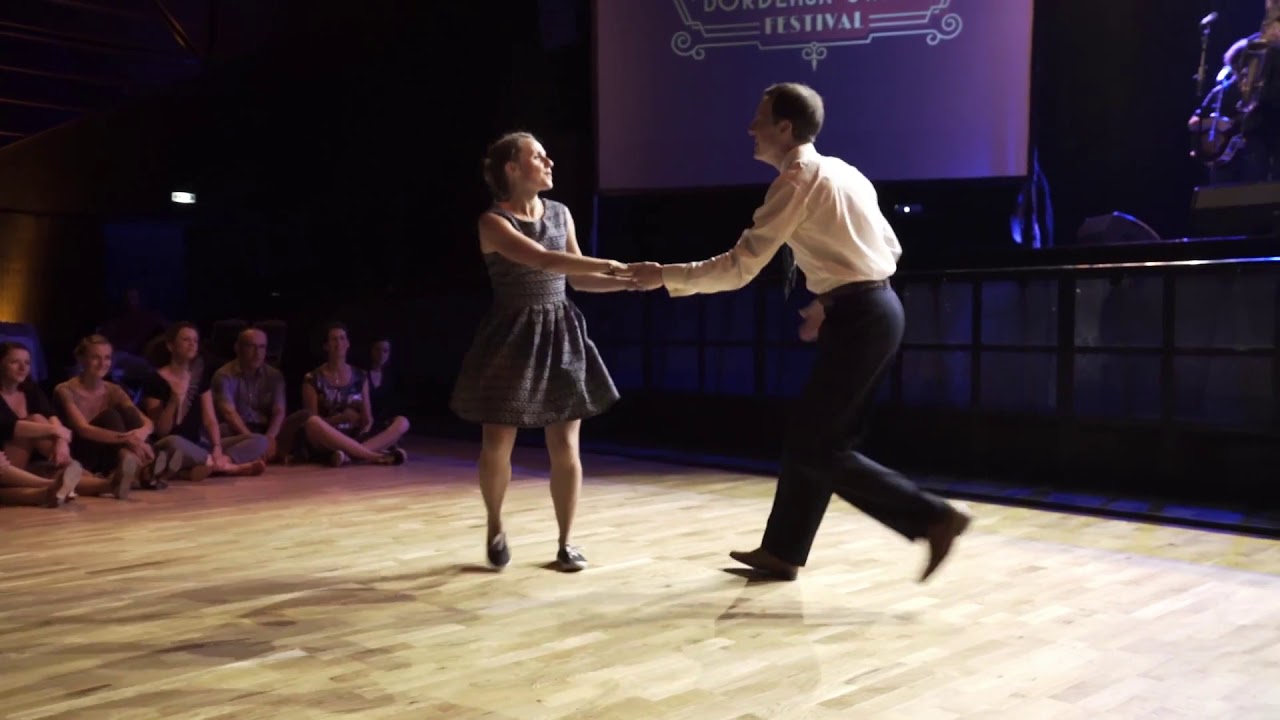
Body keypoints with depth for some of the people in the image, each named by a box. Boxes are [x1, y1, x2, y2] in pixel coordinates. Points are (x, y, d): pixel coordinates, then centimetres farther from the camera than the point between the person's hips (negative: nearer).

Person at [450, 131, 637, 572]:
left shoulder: (561, 213, 8)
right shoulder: (493, 221, -9)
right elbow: (543, 260, -23)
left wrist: (628, 282, 1)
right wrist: (610, 264, -28)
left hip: (560, 335, 4)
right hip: (513, 337, -4)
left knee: (565, 446, 2)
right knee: (497, 444, 2)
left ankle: (566, 542, 14)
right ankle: (495, 526, 28)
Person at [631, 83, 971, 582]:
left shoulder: (797, 178, -11)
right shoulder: (840, 171, 17)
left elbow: (739, 268, -14)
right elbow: (889, 249, 20)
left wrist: (665, 276, -4)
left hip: (859, 320, -10)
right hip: (874, 311, 10)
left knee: (816, 448, -4)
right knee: (810, 438, 14)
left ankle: (934, 518, -4)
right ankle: (782, 552, 23)